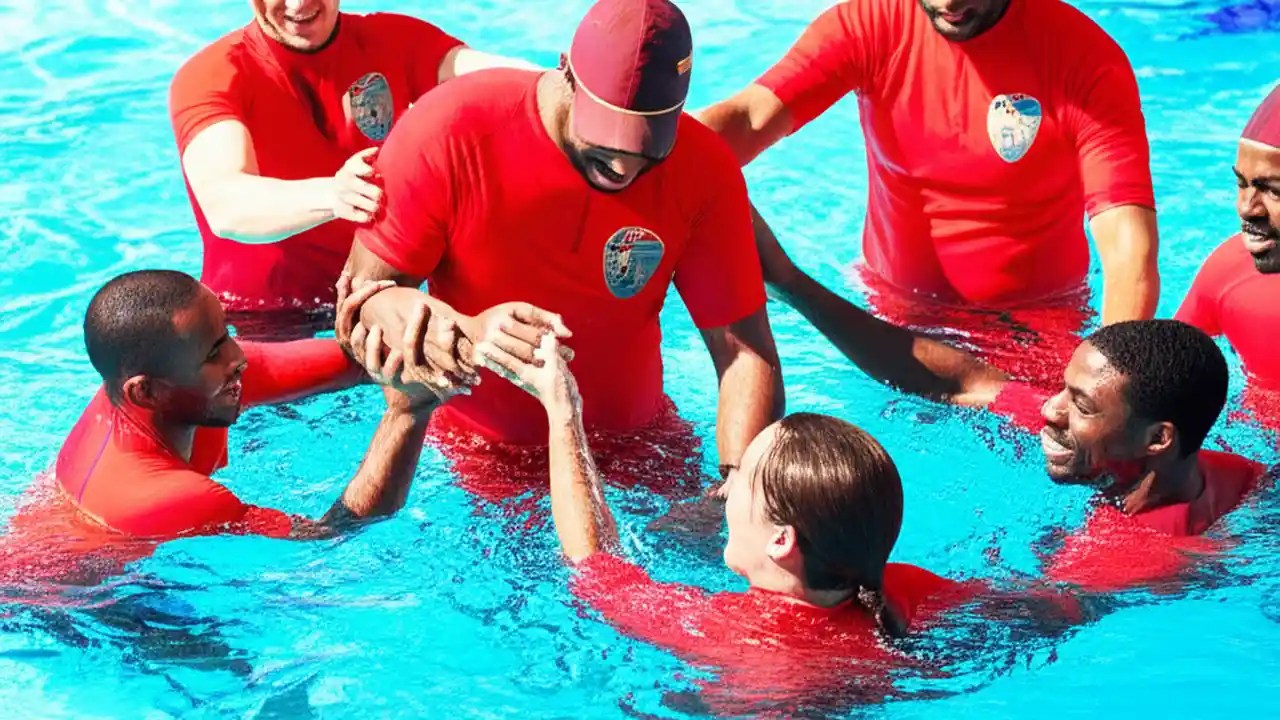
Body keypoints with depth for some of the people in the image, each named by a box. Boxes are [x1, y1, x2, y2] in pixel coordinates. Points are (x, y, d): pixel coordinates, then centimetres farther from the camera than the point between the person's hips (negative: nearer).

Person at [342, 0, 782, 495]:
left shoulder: (706, 170, -15)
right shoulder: (448, 133, -21)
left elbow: (744, 348, -12)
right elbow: (363, 296, -17)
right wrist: (465, 337, -38)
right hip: (470, 451, -1)